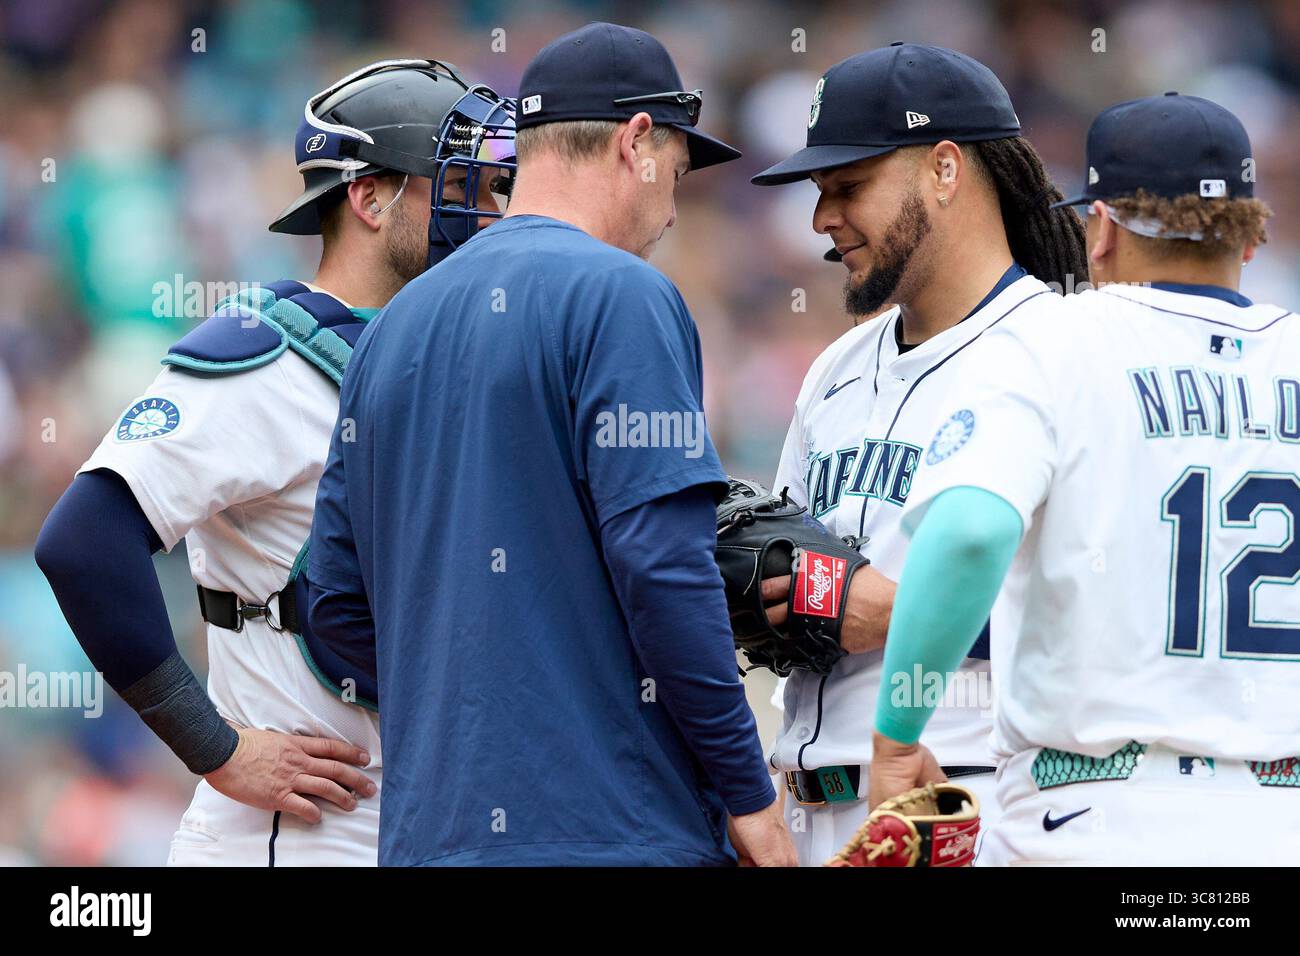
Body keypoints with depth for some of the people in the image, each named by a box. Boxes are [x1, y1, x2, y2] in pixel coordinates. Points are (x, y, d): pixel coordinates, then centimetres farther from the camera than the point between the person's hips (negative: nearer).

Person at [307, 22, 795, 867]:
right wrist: (749, 797, -10)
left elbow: (341, 599, 17)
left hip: (427, 829, 7)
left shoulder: (397, 322, 16)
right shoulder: (618, 296, -7)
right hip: (612, 830, -7)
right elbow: (661, 566, -15)